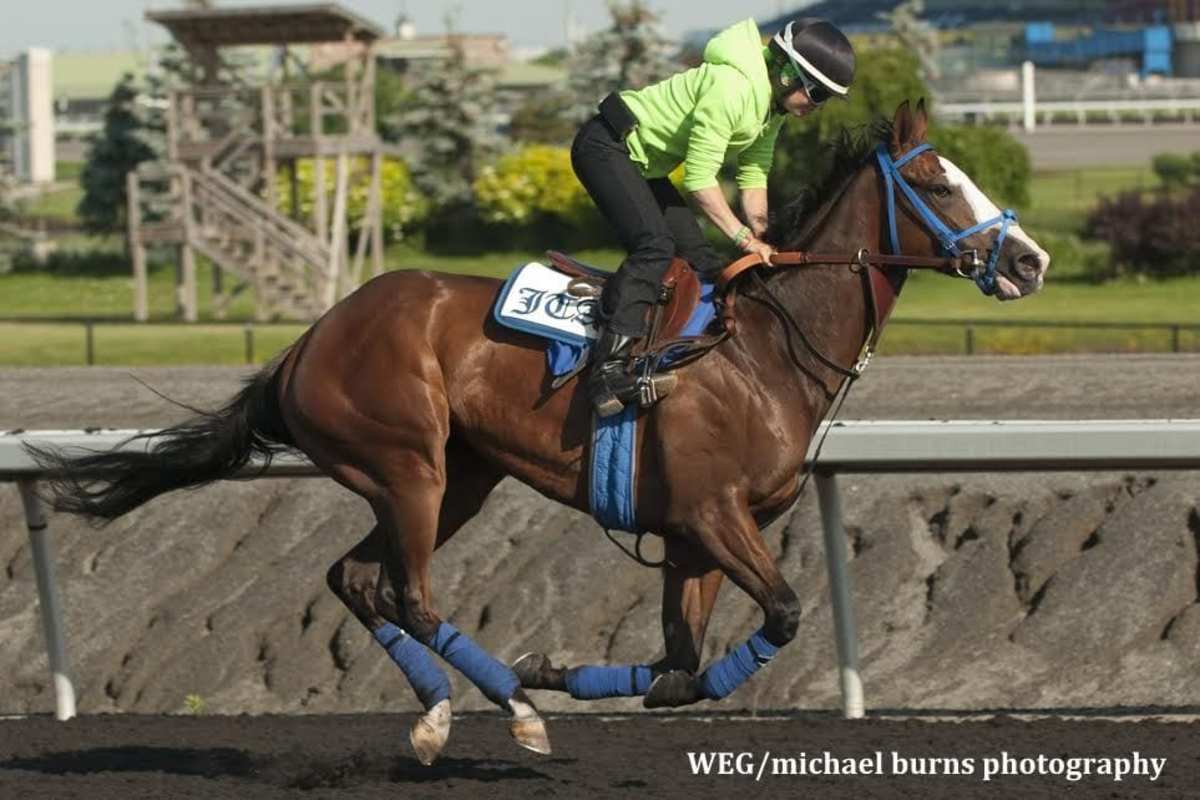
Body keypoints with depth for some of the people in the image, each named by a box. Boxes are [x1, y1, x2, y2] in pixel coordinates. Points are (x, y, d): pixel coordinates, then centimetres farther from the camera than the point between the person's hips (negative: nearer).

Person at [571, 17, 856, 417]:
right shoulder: (731, 89, -28)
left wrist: (761, 241, -2)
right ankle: (609, 366, -36)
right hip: (606, 146, -11)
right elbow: (699, 178, -26)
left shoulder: (773, 102, 4)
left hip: (643, 164, 11)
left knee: (701, 260, 8)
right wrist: (744, 237, -23)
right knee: (655, 245, -28)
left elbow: (754, 174, 9)